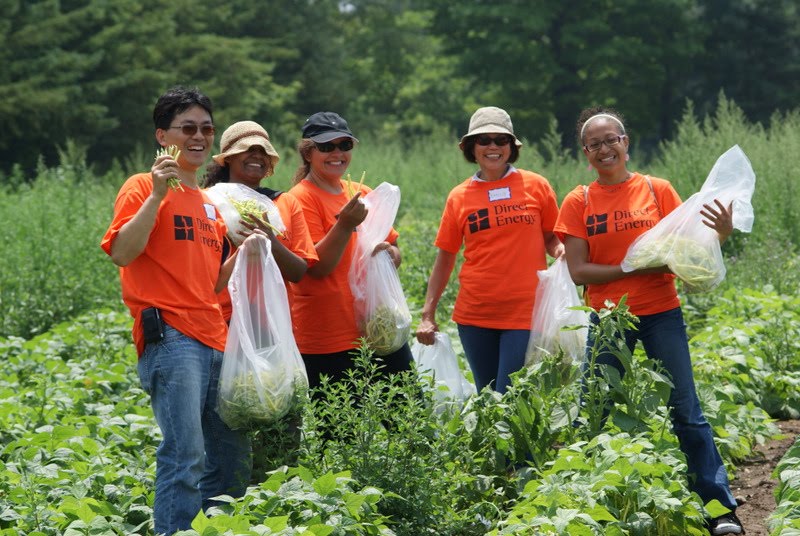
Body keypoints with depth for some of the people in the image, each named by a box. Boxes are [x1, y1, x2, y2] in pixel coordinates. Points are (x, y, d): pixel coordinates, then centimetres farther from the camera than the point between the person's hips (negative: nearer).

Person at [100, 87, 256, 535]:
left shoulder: (209, 203, 21)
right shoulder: (144, 187, 0)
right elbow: (121, 253, -15)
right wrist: (157, 195, -18)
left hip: (214, 338, 8)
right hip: (170, 336, -8)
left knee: (234, 455, 10)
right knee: (186, 455, -16)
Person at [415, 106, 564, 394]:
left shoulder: (536, 186, 1)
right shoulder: (459, 197, 5)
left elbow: (552, 238, 10)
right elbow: (444, 259, 10)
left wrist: (561, 251, -13)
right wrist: (427, 315, 6)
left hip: (524, 313, -2)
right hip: (474, 315, 2)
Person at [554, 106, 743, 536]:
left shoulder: (657, 190, 2)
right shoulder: (578, 203, 1)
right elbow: (577, 271, -5)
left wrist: (720, 232, -18)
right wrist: (635, 268, -16)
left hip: (661, 315, -1)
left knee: (686, 411, -2)